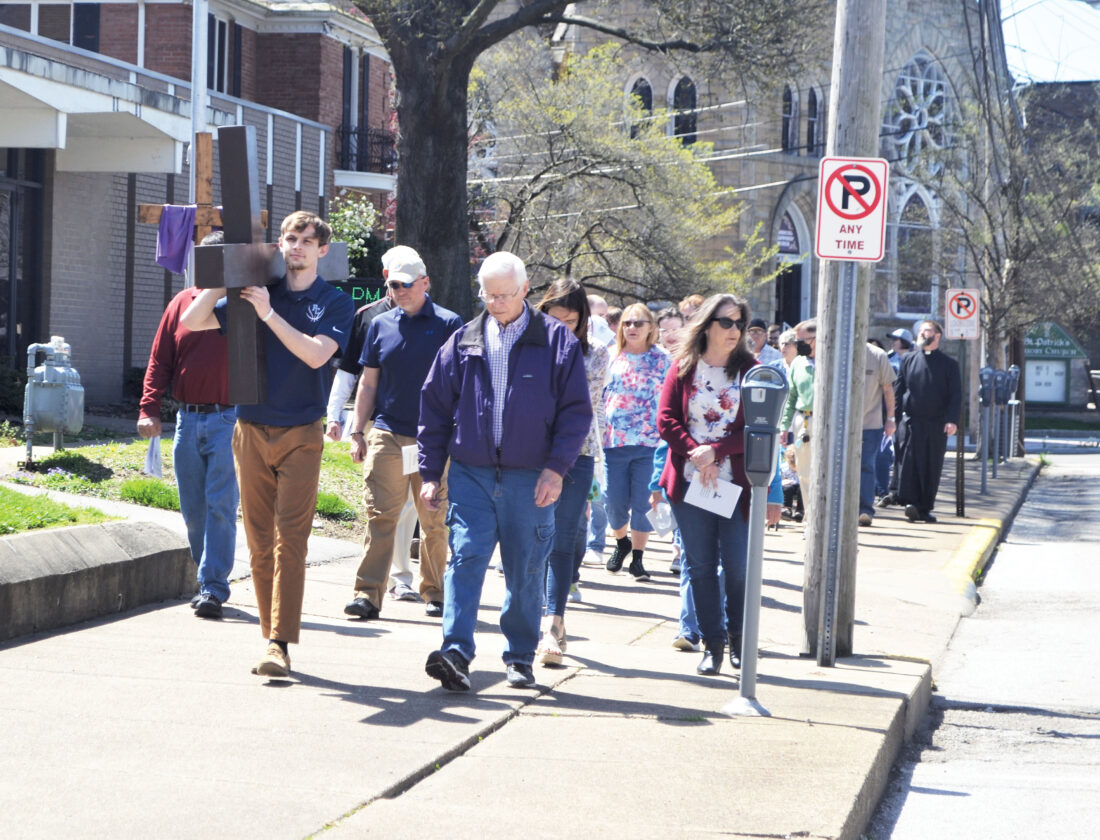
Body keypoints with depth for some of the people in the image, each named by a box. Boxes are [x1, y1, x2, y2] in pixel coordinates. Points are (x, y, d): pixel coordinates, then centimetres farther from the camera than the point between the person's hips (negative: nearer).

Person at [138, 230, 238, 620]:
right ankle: (209, 581, 22)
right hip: (187, 419, 4)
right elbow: (160, 361, 10)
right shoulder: (182, 304, 10)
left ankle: (213, 588, -8)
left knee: (220, 505, -9)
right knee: (193, 509, 9)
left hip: (227, 419, -4)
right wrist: (149, 408, -1)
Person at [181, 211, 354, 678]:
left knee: (289, 541, -12)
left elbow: (315, 354, -14)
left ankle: (280, 644, -16)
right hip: (251, 431, 3)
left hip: (300, 434, -3)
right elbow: (192, 320, 5)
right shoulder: (255, 293, 9)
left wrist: (269, 313, -16)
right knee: (259, 543, 5)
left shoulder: (335, 303, 3)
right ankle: (271, 634, 14)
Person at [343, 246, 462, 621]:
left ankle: (434, 592, 15)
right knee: (380, 516, -5)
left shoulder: (448, 324, 2)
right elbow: (368, 383, 15)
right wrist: (357, 432, 9)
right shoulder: (380, 325, 11)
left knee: (434, 520, 4)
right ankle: (368, 593, -7)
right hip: (387, 435, 2)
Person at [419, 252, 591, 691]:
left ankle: (520, 656, 18)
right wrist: (431, 472, 8)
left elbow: (576, 411, 0)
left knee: (526, 572, 6)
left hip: (530, 478, -1)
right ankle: (456, 652, -16)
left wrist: (556, 467, -9)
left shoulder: (557, 341, 1)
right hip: (470, 475, 1)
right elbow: (434, 409, 12)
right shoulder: (463, 342, 8)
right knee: (465, 559, -11)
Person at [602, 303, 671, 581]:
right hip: (614, 440, 2)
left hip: (649, 441, -2)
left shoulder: (662, 358, 3)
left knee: (643, 503, -2)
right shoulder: (613, 357, 9)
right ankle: (621, 543, 32)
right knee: (615, 502, 3)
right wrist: (600, 428, 8)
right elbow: (599, 394, 15)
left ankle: (637, 558, 10)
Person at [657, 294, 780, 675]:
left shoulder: (749, 370, 2)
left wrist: (716, 450, -14)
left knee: (738, 565, -2)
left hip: (735, 484, -1)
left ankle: (738, 636, 18)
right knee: (700, 566, 3)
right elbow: (666, 421, 1)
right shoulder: (683, 368, 6)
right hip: (690, 482, 1)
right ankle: (712, 643, 12)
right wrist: (698, 455, -12)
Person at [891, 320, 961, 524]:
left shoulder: (948, 363, 7)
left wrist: (952, 420, -10)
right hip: (910, 421, 0)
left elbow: (955, 395, 3)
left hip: (936, 424, 0)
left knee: (932, 467, 3)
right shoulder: (909, 360, 11)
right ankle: (911, 502, -12)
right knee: (908, 463, -12)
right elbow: (898, 390, 11)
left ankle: (925, 508, 10)